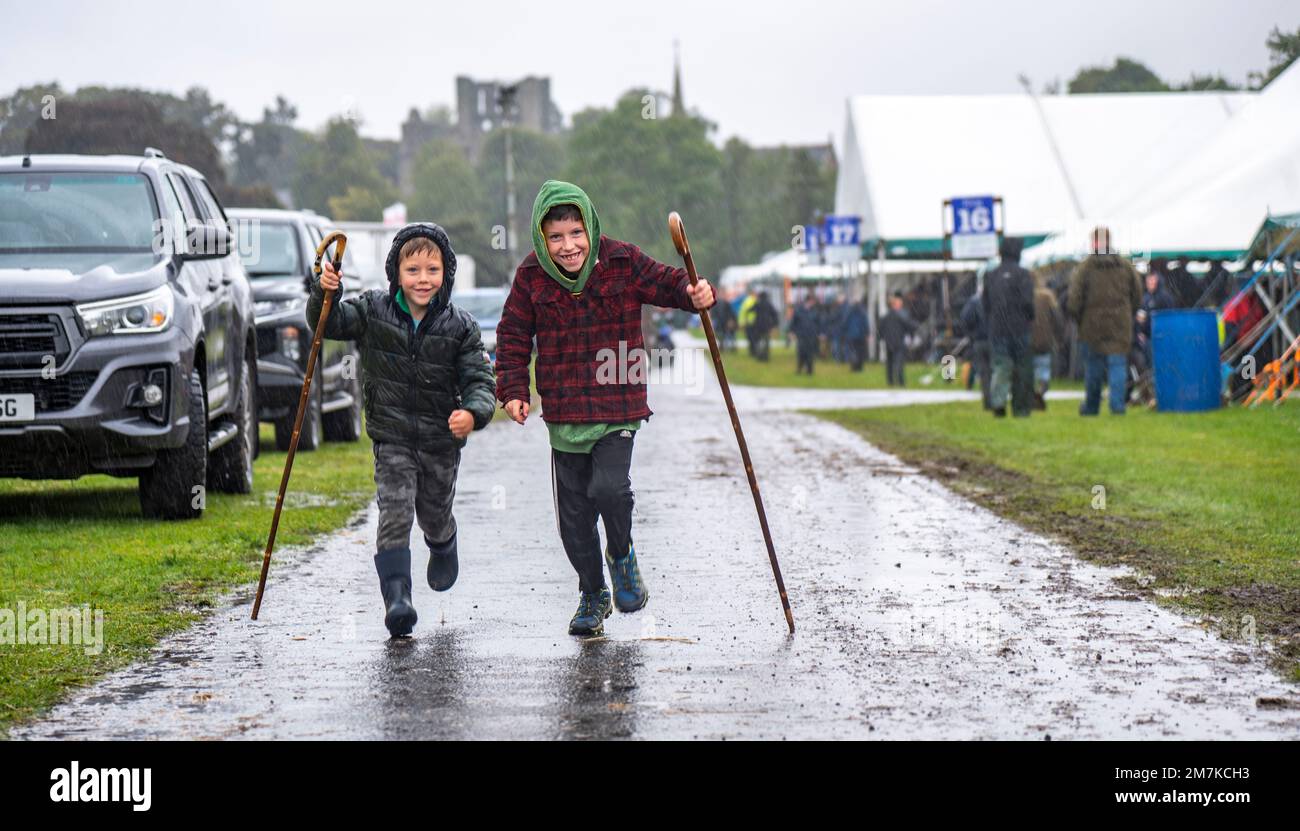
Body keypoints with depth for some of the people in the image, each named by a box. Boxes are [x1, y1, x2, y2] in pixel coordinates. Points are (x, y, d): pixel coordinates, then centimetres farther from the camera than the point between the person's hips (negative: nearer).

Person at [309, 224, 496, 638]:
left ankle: (443, 545, 53)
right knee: (395, 510, -16)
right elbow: (328, 324, -3)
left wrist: (474, 413, -31)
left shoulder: (459, 326, -7)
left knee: (434, 515, 16)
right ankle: (396, 596, -20)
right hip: (391, 436, -1)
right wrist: (323, 293, -25)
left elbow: (480, 380, -10)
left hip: (442, 439, 1)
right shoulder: (373, 310, -4)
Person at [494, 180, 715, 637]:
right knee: (573, 513, 8)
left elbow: (665, 283, 3)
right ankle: (593, 594, 29)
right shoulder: (532, 275, -1)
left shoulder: (622, 262, -6)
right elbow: (513, 335, 7)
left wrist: (694, 291, -20)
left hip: (618, 408, -2)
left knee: (608, 487, -22)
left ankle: (622, 555, 11)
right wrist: (513, 390, -1)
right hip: (564, 412, 3)